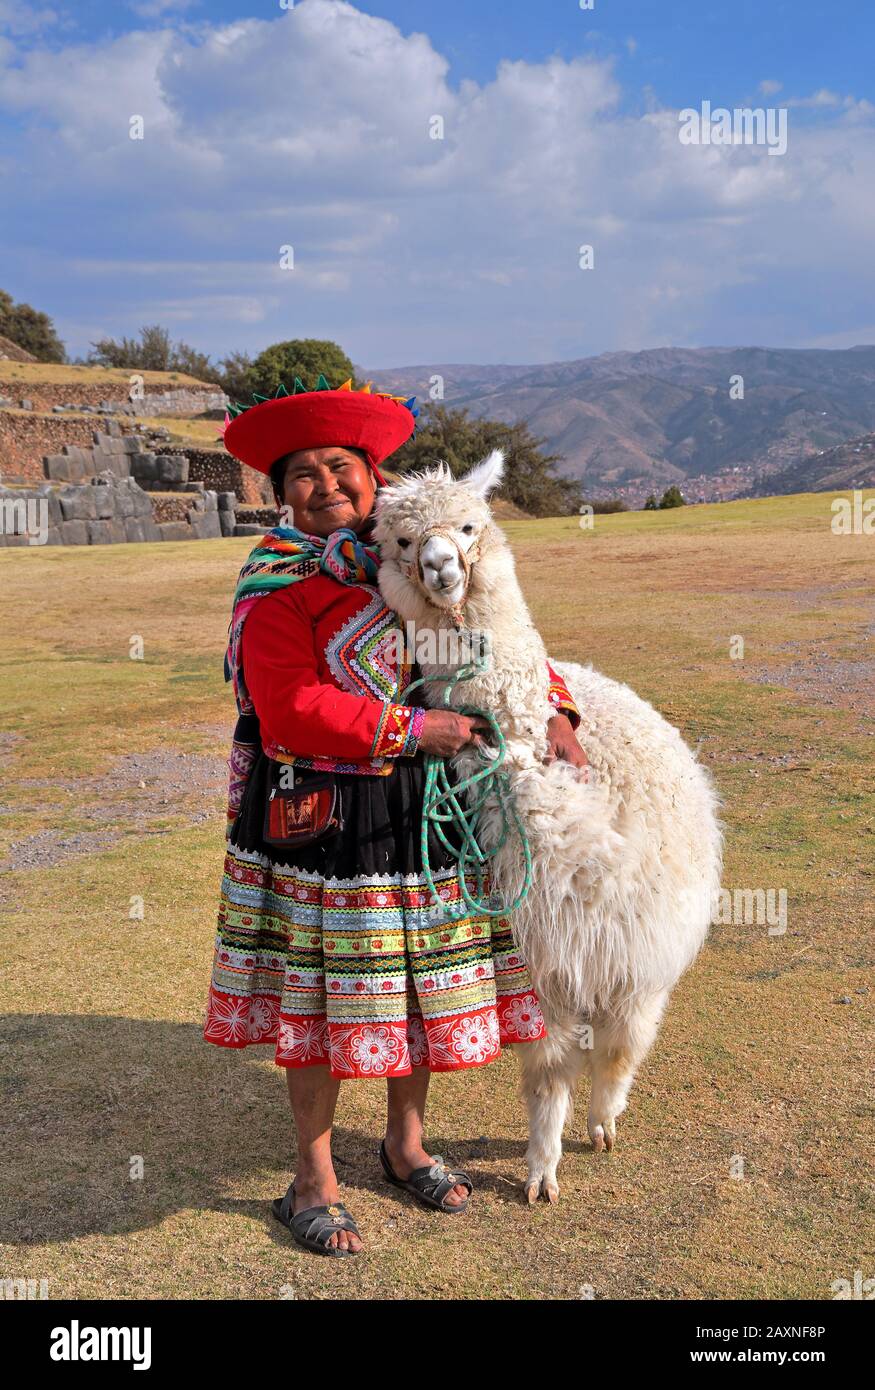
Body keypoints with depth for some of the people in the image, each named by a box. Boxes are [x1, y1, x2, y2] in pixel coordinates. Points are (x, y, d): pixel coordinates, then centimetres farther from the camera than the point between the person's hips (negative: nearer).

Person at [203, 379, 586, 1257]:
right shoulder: (277, 584, -10)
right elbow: (291, 709, -20)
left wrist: (552, 709, 3)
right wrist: (411, 729, -20)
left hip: (423, 806, 6)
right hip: (321, 817, -5)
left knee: (424, 979, 14)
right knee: (324, 995, 4)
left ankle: (405, 1143, 38)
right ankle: (314, 1185, 24)